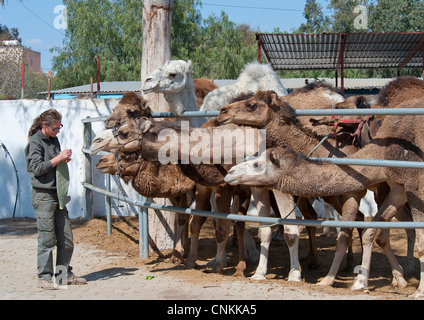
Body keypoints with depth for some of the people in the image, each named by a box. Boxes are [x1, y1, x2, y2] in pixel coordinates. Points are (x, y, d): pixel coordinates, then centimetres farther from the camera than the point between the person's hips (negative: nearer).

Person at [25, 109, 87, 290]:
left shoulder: (54, 140, 16)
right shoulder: (35, 142, -7)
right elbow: (37, 168, -15)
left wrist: (65, 159, 5)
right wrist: (58, 158, -17)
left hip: (58, 194, 8)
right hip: (43, 195, -8)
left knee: (66, 238, 8)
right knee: (47, 239, -5)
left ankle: (65, 274, 19)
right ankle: (44, 278, 4)